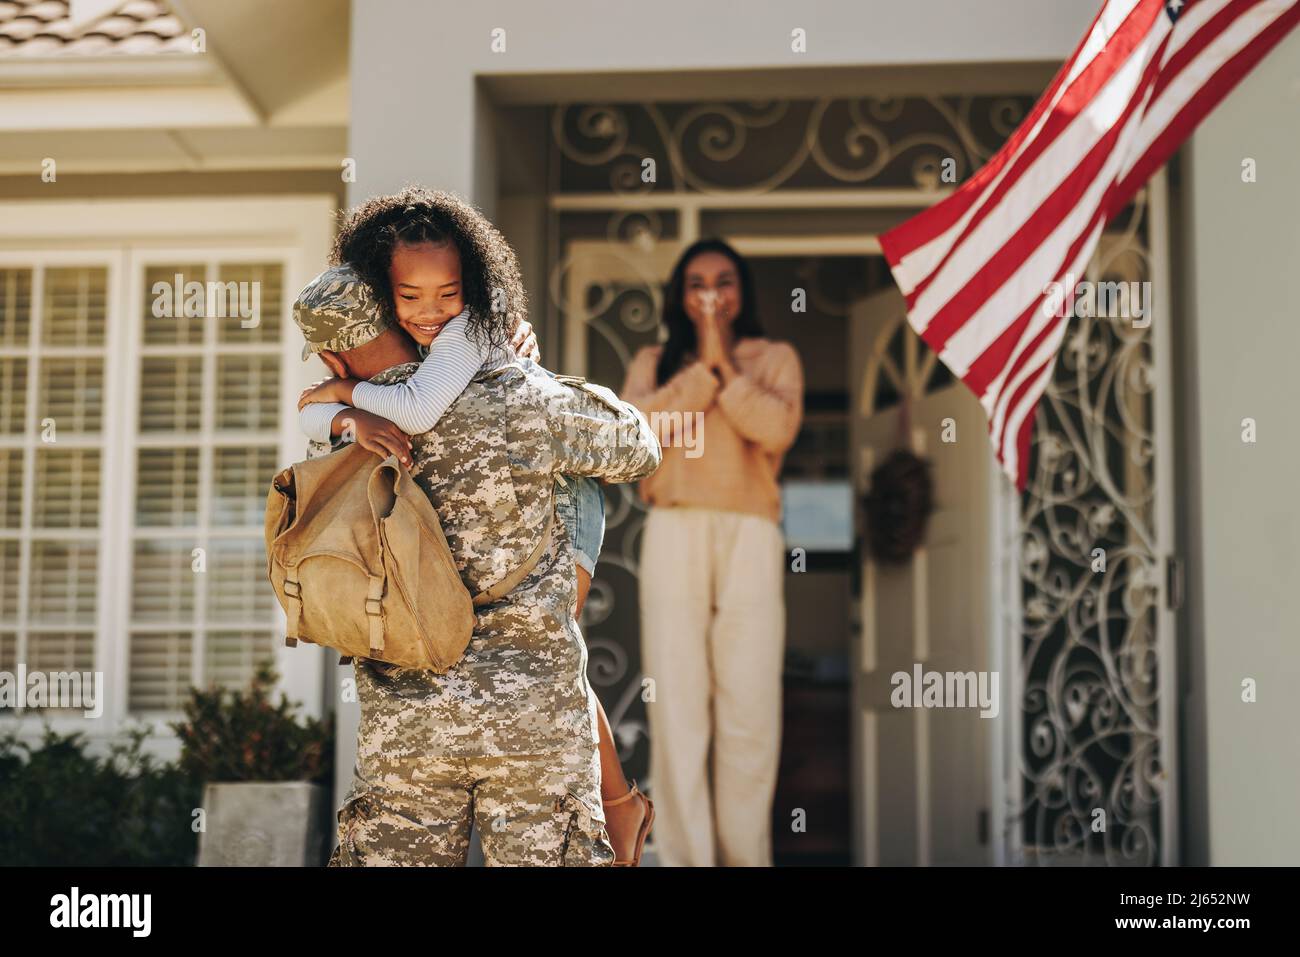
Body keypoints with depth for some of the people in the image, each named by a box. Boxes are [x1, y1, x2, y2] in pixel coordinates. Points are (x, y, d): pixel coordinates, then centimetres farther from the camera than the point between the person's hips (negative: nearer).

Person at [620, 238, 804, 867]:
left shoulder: (774, 358, 16)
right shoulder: (653, 361, 19)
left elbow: (778, 430, -4)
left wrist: (724, 364, -2)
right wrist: (702, 366, -1)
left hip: (749, 533, 0)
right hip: (674, 534, 1)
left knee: (750, 706, -6)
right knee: (676, 701, -6)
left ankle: (744, 856, 1)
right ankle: (686, 859, -4)